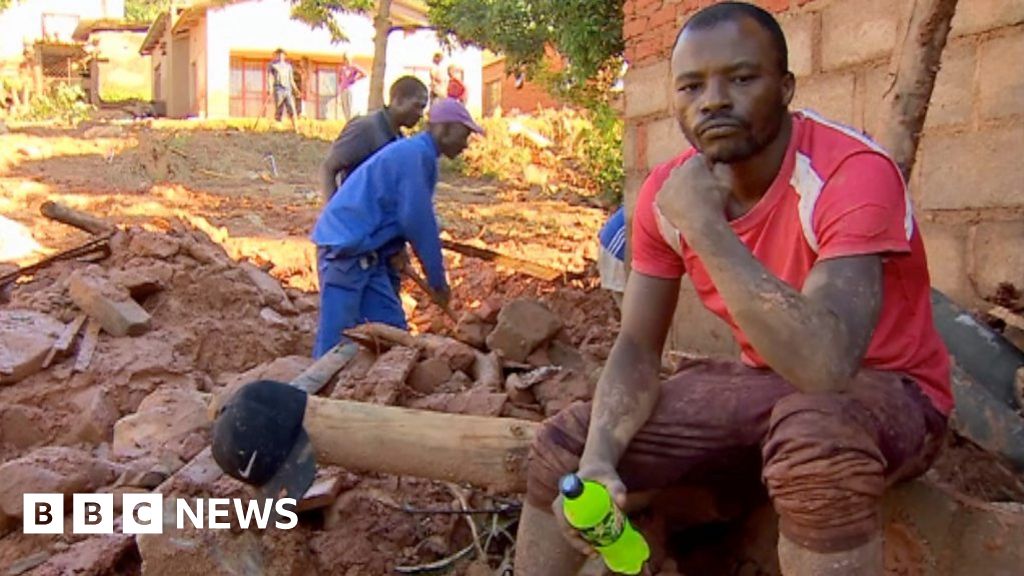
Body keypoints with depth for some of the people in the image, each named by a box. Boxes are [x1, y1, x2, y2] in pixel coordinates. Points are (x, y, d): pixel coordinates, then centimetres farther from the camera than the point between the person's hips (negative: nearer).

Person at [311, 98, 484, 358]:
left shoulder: (419, 154, 17)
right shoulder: (415, 154, -14)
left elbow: (416, 218, 22)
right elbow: (417, 220, -16)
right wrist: (438, 279, -7)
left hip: (367, 253, 10)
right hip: (345, 249, -10)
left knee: (391, 327, 10)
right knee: (337, 338, -7)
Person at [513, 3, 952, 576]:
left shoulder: (853, 173, -27)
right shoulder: (669, 191, -9)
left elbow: (825, 364, -39)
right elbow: (638, 348, -7)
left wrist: (704, 225, -36)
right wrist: (598, 457, -24)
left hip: (887, 391, -4)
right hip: (763, 383, 5)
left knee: (815, 440, -41)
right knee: (564, 445, -5)